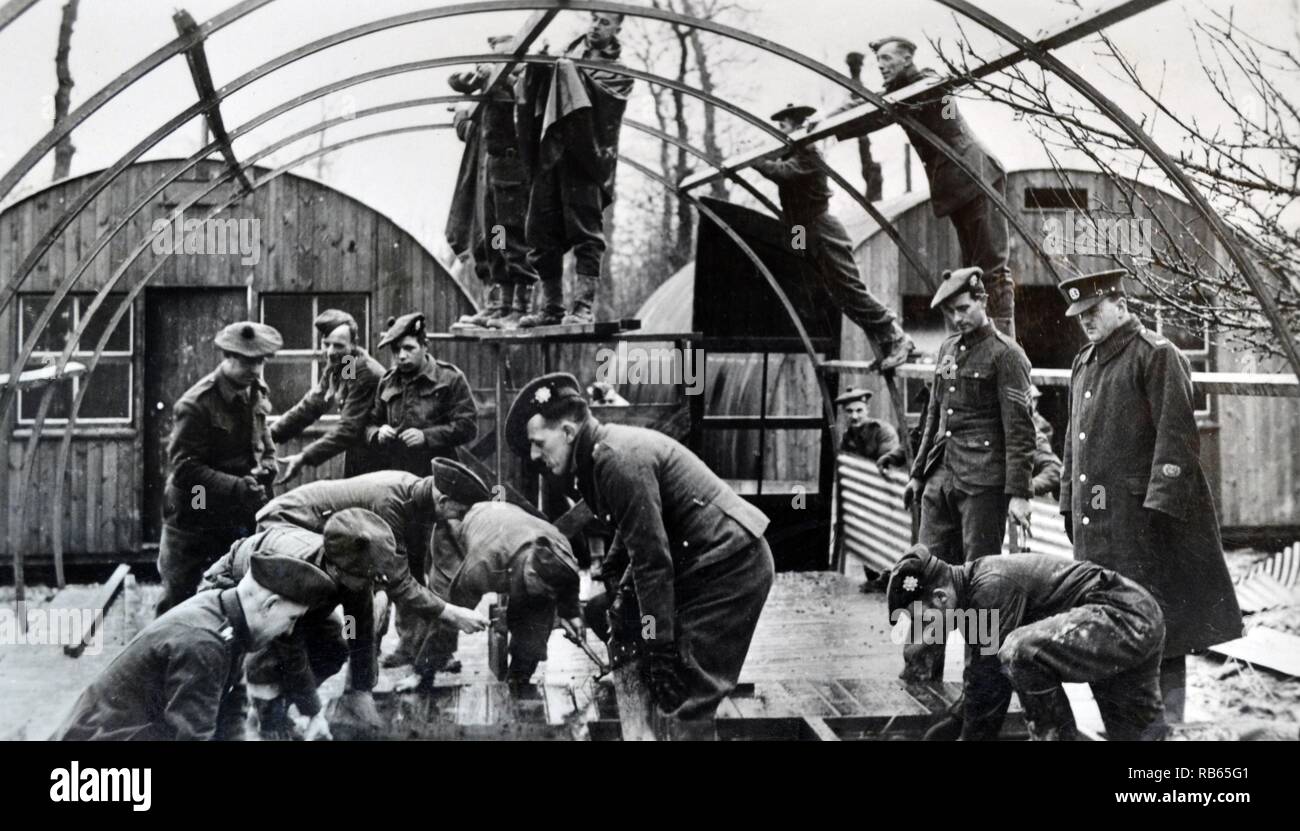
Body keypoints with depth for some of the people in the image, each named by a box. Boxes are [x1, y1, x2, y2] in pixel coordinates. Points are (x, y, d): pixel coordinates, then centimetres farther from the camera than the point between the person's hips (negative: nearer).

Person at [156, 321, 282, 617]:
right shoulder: (196, 405, -19)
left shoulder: (256, 395, 3)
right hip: (193, 524, -6)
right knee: (179, 603, 5)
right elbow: (184, 469, -22)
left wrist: (262, 473, -9)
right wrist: (240, 488, -27)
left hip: (239, 521, 6)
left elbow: (267, 450, 14)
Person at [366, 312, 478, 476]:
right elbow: (370, 423, 20)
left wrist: (426, 436, -15)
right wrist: (378, 434, -4)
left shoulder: (450, 378, 0)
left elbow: (467, 426, -6)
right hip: (392, 477, 4)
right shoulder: (387, 381, 15)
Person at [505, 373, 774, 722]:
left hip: (730, 565, -10)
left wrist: (660, 647, -21)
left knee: (688, 698, -11)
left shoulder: (619, 459, -21)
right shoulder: (604, 453, 9)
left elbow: (652, 559, -24)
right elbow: (636, 538, 16)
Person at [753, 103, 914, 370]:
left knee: (850, 289, -11)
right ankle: (887, 342, 10)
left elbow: (783, 171, -26)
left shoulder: (807, 153, -13)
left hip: (823, 232, -10)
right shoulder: (792, 154, 16)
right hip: (809, 235, 10)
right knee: (840, 293, 8)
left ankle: (896, 338, -6)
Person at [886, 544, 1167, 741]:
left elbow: (990, 674, -19)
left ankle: (1056, 735, -10)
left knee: (1021, 652, -28)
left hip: (1128, 615, -10)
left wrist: (971, 735, -10)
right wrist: (960, 722, 21)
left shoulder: (992, 588, -23)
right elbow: (978, 672, 17)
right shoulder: (973, 592, 7)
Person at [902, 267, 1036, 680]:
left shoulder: (1006, 355, -6)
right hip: (940, 479, 7)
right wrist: (918, 473, 20)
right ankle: (923, 665, 14)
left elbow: (1019, 429, -10)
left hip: (982, 483, -7)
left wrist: (1018, 493, -15)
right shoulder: (947, 350, 16)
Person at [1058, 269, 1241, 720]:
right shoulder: (1083, 363, 17)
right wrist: (1070, 500, 18)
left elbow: (1175, 433, -14)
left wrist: (1160, 504, -19)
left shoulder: (1157, 354, -7)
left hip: (1140, 513, -8)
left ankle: (1167, 716, 6)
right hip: (1094, 513, 8)